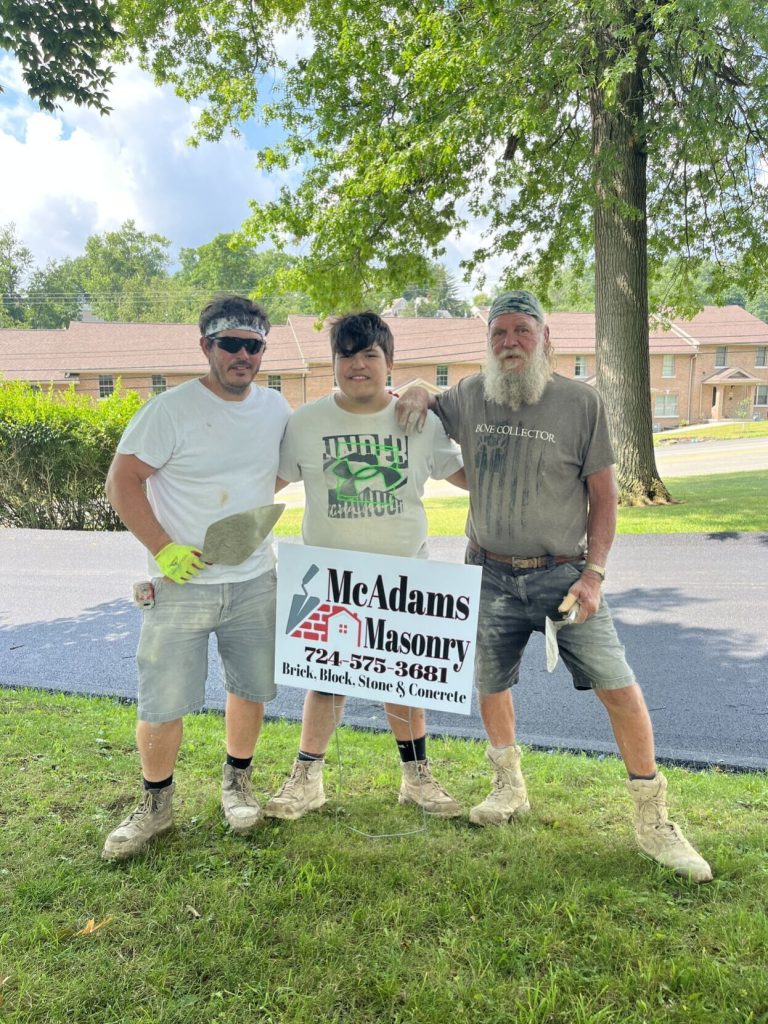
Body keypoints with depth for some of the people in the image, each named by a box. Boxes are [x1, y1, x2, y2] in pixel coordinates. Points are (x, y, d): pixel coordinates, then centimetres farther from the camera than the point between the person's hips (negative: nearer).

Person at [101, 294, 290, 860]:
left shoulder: (275, 408, 3)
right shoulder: (171, 410, -12)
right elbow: (122, 481, -10)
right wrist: (164, 548, -17)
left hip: (255, 580, 4)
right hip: (183, 582, -4)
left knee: (252, 689, 14)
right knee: (163, 705, 2)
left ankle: (238, 783, 37)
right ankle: (157, 805, 26)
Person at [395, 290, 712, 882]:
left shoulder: (581, 402, -6)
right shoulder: (470, 397, 2)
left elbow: (604, 495, -3)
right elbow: (430, 406, 24)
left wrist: (594, 573, -10)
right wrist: (418, 397, -1)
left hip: (563, 572, -2)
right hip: (490, 573, 3)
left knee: (620, 689, -6)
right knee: (491, 685, 14)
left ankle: (654, 823, 14)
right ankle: (510, 789, 40)